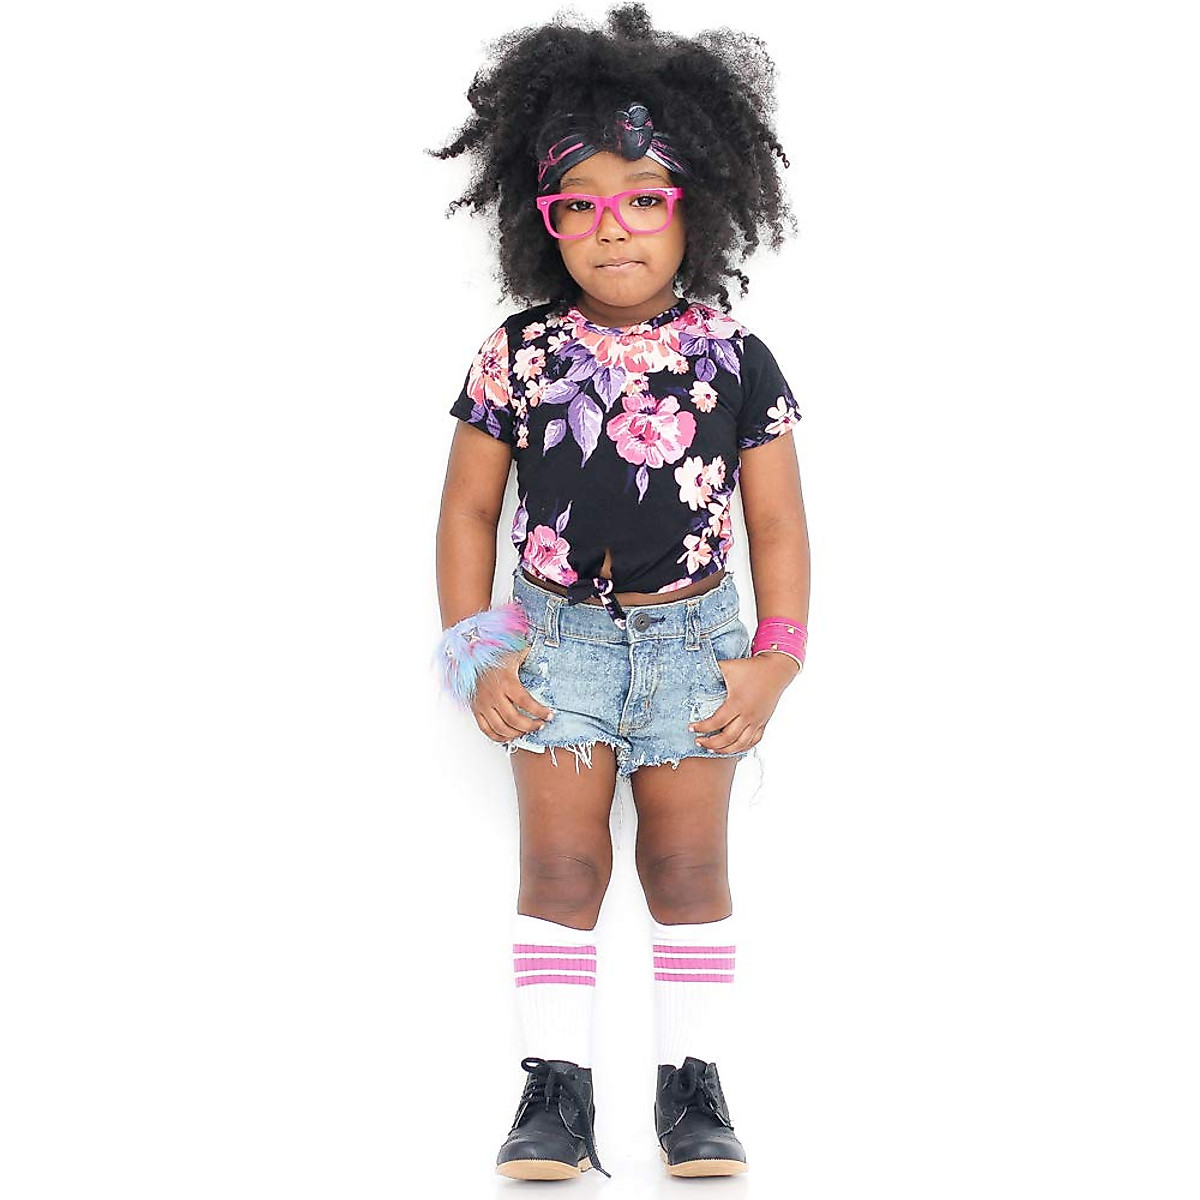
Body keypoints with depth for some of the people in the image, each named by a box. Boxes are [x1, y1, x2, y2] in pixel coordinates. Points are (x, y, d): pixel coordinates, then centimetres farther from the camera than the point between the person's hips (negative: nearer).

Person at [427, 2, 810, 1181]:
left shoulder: (736, 360, -5)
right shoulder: (517, 355, -5)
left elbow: (775, 520, 2)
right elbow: (469, 507, 2)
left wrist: (774, 661, -3)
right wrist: (473, 655, -2)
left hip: (692, 639, 0)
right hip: (557, 637, 0)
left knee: (688, 863, 5)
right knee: (560, 861, 0)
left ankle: (692, 1078, 16)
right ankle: (556, 1083, 9)